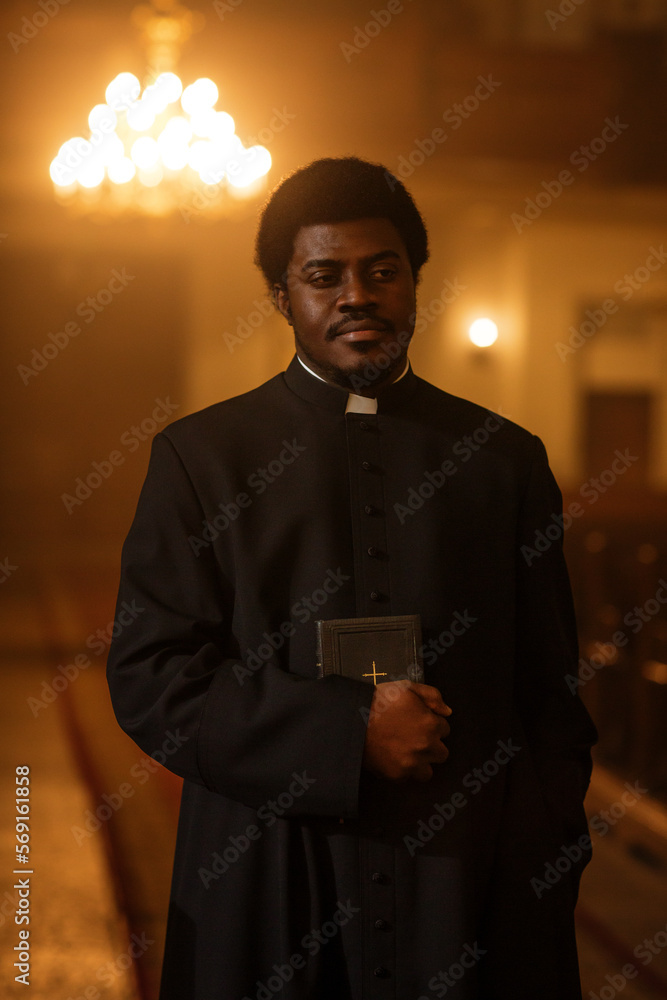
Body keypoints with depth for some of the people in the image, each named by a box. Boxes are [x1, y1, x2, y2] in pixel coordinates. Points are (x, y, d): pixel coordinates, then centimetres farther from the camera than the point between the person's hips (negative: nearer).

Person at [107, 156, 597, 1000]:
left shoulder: (507, 458, 7)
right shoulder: (199, 455, 3)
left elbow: (553, 698, 7)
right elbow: (148, 677, -5)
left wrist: (545, 893, 1)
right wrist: (346, 734, -15)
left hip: (470, 897, 1)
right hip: (268, 896, -1)